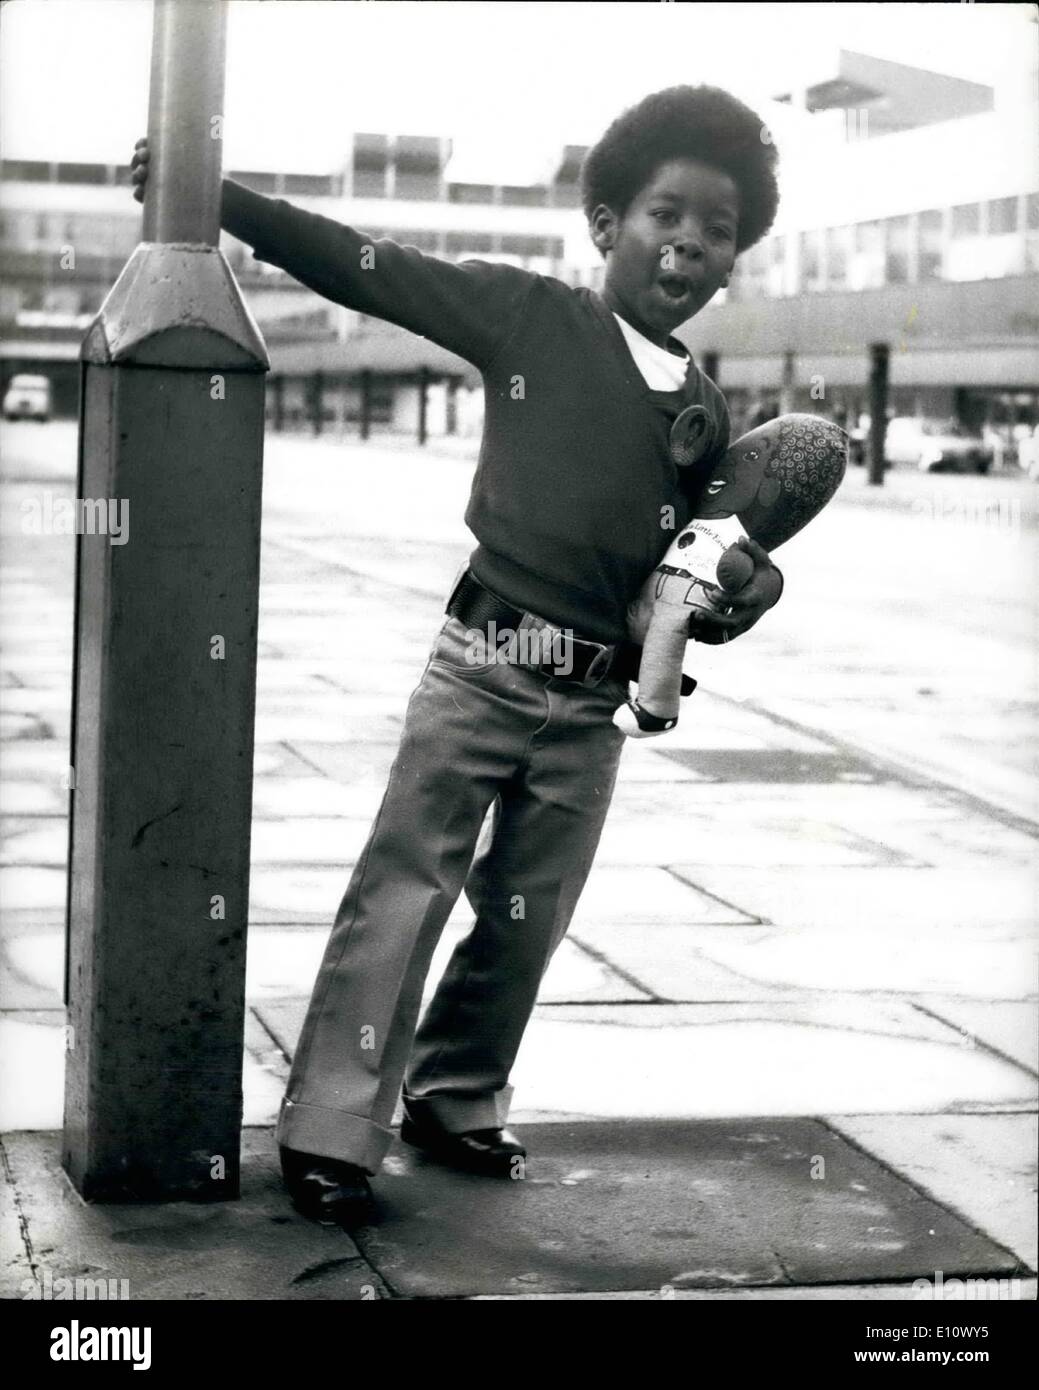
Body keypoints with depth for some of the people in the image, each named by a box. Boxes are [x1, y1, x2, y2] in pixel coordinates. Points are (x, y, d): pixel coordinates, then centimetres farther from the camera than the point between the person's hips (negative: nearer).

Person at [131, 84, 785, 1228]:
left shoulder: (706, 417, 13)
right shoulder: (530, 317, 0)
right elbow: (368, 268, -3)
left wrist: (744, 593, -2)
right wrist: (214, 199, -9)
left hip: (592, 708, 5)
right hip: (486, 665, -4)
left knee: (523, 920, 11)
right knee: (402, 891, -4)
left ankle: (454, 1103, 29)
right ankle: (330, 1134, 1)